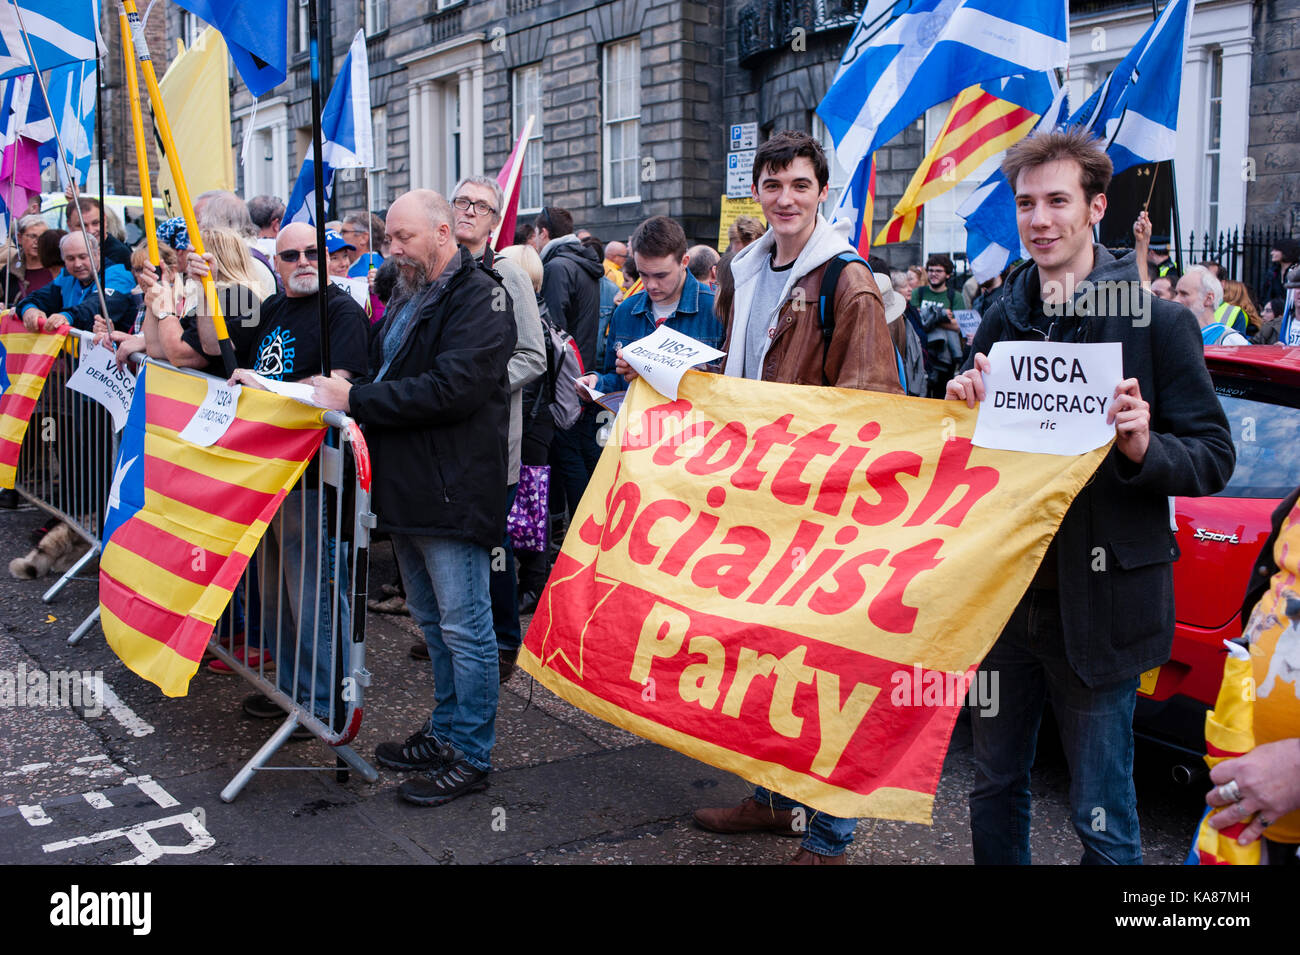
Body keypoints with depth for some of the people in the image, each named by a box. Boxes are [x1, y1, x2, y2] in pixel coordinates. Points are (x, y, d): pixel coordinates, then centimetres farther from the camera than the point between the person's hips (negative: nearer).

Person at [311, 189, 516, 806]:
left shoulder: (479, 298, -11)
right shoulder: (408, 303, 20)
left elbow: (451, 388, -23)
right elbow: (387, 379, 23)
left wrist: (356, 399, -20)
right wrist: (336, 390, 2)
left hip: (453, 490, -10)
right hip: (407, 488, 10)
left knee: (463, 627, -2)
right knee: (432, 621, 18)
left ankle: (470, 755, 9)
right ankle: (446, 731, 31)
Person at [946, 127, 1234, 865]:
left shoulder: (1155, 321, -8)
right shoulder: (1003, 320, 7)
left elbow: (1215, 458, -7)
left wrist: (1142, 448, -27)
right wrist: (965, 408, -5)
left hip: (1097, 604, -5)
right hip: (1006, 591, 5)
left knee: (1102, 817, 5)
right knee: (996, 787, 18)